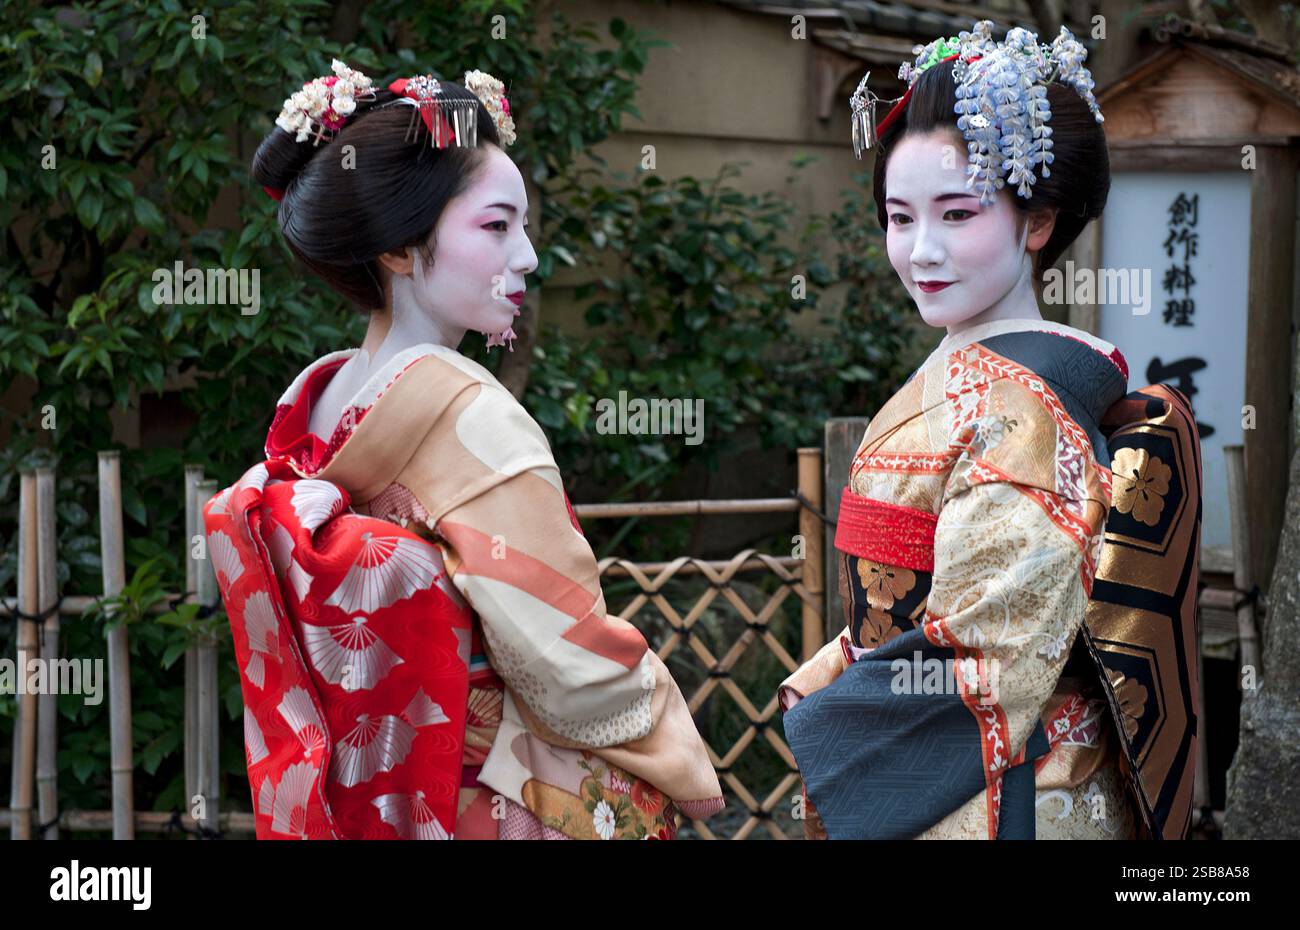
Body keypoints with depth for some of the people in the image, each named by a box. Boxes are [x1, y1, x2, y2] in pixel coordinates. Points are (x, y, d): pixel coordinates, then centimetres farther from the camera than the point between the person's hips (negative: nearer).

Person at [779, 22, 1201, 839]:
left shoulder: (1020, 409, -20)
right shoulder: (957, 377, 8)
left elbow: (985, 665, -22)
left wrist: (810, 727, -12)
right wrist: (815, 687, 0)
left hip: (993, 803, -8)